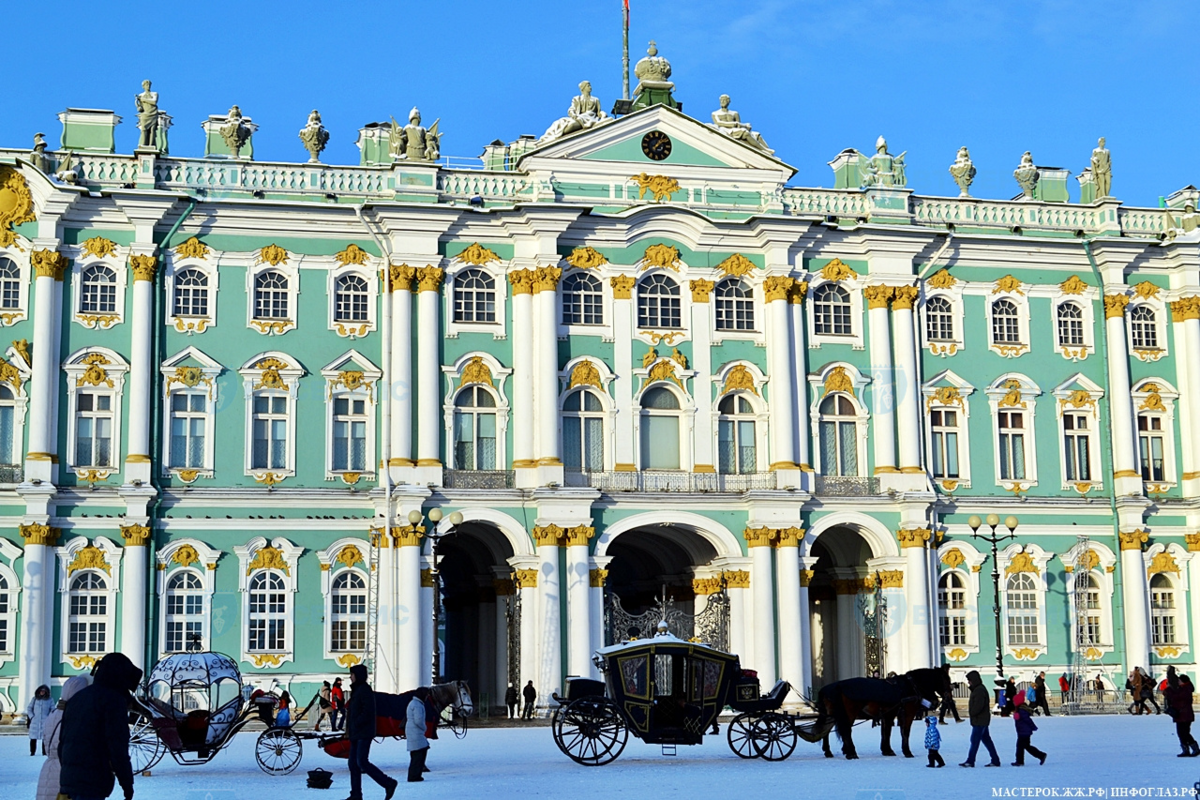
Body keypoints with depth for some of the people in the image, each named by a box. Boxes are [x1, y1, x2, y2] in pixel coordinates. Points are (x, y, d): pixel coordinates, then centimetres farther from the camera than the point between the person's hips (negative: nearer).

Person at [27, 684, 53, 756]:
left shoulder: (50, 700, 7)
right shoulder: (34, 699, 10)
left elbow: (53, 710, 8)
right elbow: (29, 709, 11)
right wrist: (32, 717, -3)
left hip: (45, 722, -1)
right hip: (35, 722, 1)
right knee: (33, 738, -1)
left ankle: (45, 752, -4)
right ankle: (32, 752, 6)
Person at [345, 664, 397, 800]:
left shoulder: (365, 690, -13)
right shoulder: (356, 690, 18)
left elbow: (367, 712, -21)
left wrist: (354, 726, -17)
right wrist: (349, 730, 13)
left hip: (364, 734, -10)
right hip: (355, 735, 10)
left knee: (362, 762, -14)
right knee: (353, 764, 7)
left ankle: (389, 783, -7)